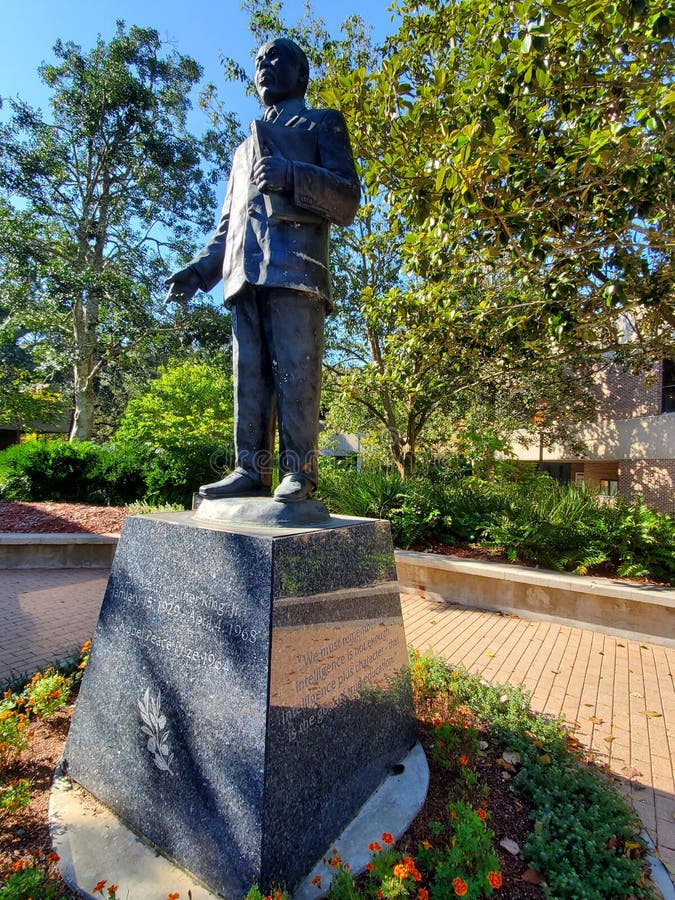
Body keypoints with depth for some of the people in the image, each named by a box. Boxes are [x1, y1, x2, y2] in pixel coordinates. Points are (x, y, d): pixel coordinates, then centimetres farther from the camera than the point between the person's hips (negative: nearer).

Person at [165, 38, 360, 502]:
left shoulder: (323, 123, 22)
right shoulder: (245, 148, 37)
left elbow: (348, 201, 5)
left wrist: (292, 176, -11)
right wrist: (199, 269, 15)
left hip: (296, 264, -5)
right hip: (245, 272, 5)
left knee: (295, 373, -13)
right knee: (248, 376, -3)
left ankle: (298, 473, -9)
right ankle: (251, 470, 0)